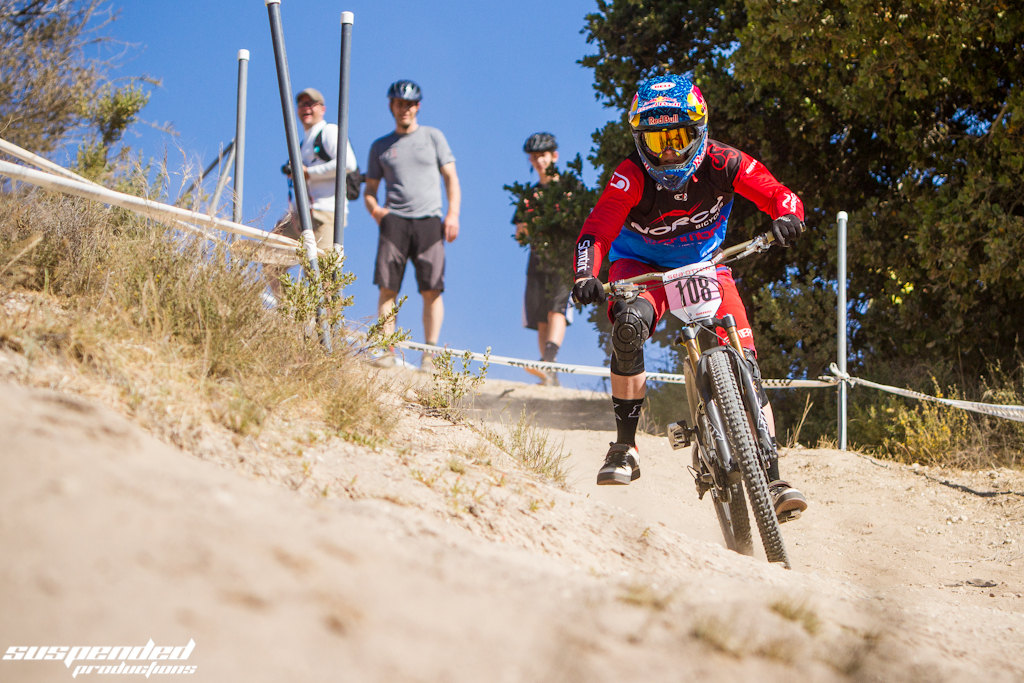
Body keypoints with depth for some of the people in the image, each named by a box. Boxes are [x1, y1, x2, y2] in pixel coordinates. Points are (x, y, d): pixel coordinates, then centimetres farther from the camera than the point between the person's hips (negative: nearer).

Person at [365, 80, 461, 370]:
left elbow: (451, 178, 12)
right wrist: (374, 208, -3)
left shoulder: (433, 137, 15)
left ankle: (430, 353, -7)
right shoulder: (380, 147, 18)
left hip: (429, 221, -1)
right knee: (387, 288, -10)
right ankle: (387, 351, -10)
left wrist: (453, 214, -2)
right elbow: (370, 188, 20)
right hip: (394, 221, 1)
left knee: (432, 290, -8)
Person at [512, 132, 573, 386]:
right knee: (541, 320, 0)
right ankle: (550, 377, 4)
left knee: (557, 311, -23)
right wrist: (521, 230, -5)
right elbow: (519, 235, 18)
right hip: (538, 258, 5)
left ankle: (548, 360, -40)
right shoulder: (530, 194, 20)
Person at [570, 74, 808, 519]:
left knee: (743, 361, -16)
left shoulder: (722, 164, -22)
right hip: (642, 265, -1)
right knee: (629, 325, -34)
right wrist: (585, 277, -55)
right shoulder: (632, 177, -27)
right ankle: (625, 449, -20)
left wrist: (786, 216, -49)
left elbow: (780, 195, -24)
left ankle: (771, 481, -13)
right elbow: (595, 231, -35)